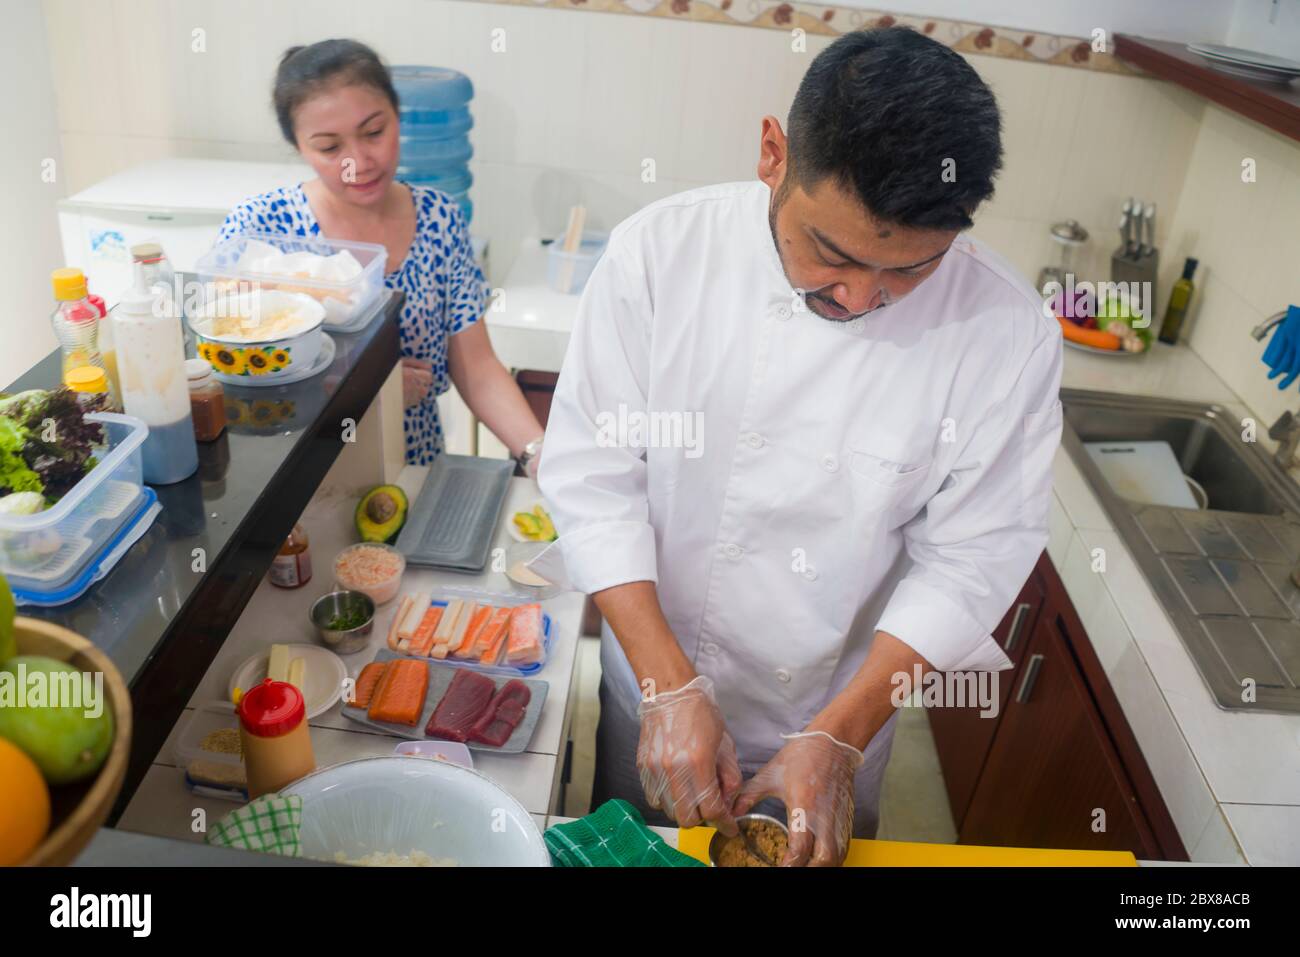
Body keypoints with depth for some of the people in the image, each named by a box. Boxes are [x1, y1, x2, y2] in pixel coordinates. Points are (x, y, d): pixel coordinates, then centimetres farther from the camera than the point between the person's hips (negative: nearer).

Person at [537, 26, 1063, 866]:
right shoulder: (663, 251, -21)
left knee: (823, 845, 27)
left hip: (842, 707, 0)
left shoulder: (1007, 331, -20)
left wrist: (839, 737, -20)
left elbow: (969, 559, -15)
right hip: (656, 682, 1)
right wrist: (671, 685, -23)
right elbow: (592, 472, -18)